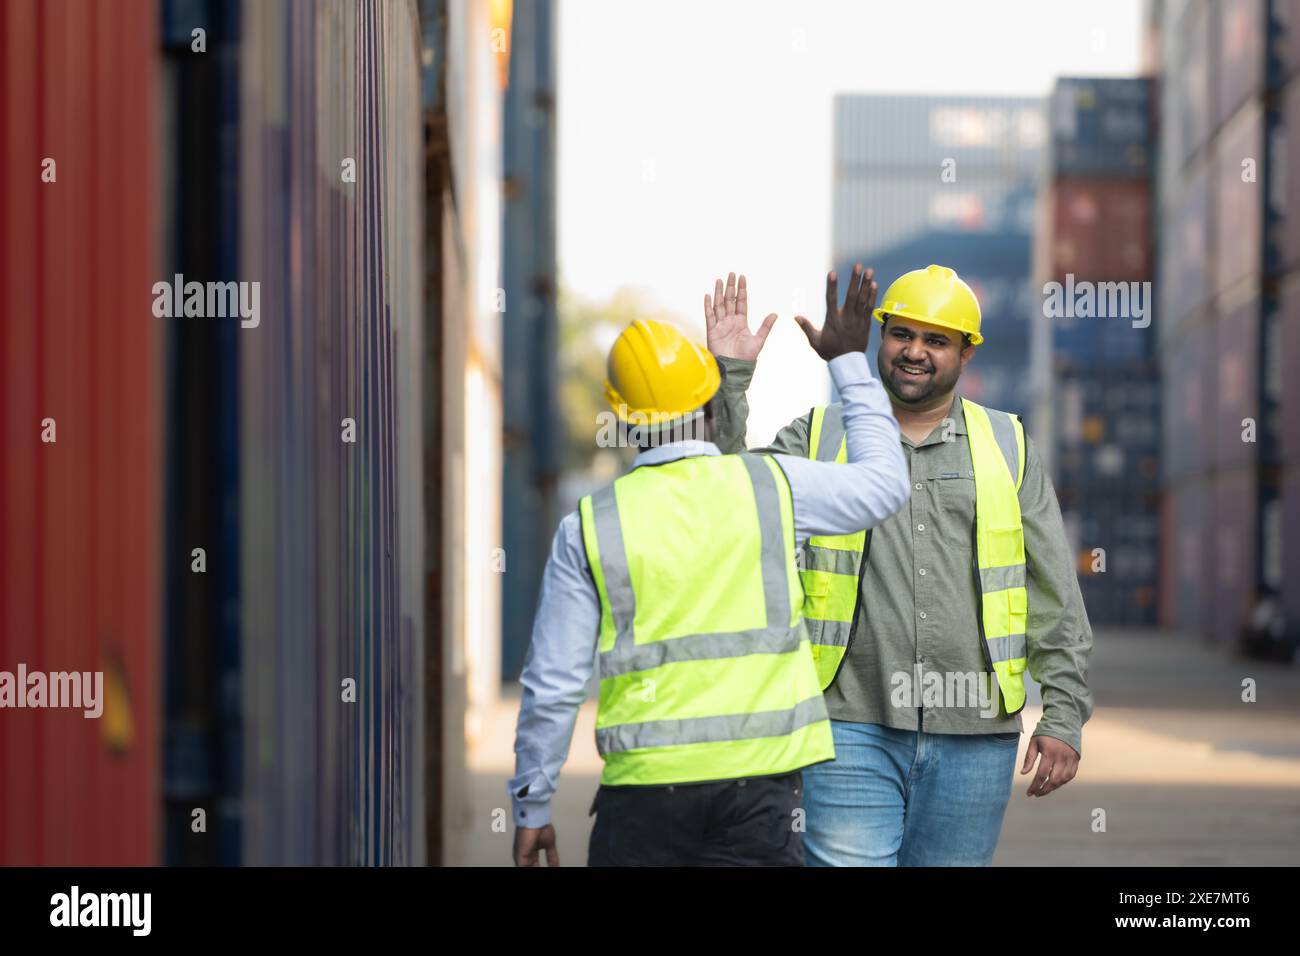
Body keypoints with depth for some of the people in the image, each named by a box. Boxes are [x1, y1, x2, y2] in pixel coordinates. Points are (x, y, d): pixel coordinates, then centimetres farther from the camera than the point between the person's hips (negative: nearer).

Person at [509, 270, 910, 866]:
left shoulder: (590, 526, -1)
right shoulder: (771, 485, 0)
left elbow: (551, 684, 0)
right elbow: (885, 484, 18)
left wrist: (531, 807, 11)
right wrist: (849, 363, 26)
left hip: (645, 783, 0)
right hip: (761, 774, 1)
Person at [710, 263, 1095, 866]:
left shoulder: (1007, 446, 11)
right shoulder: (818, 437, 9)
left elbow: (1055, 596, 10)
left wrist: (1063, 718, 2)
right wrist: (731, 377, -13)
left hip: (972, 734, 1)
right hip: (852, 727, -1)